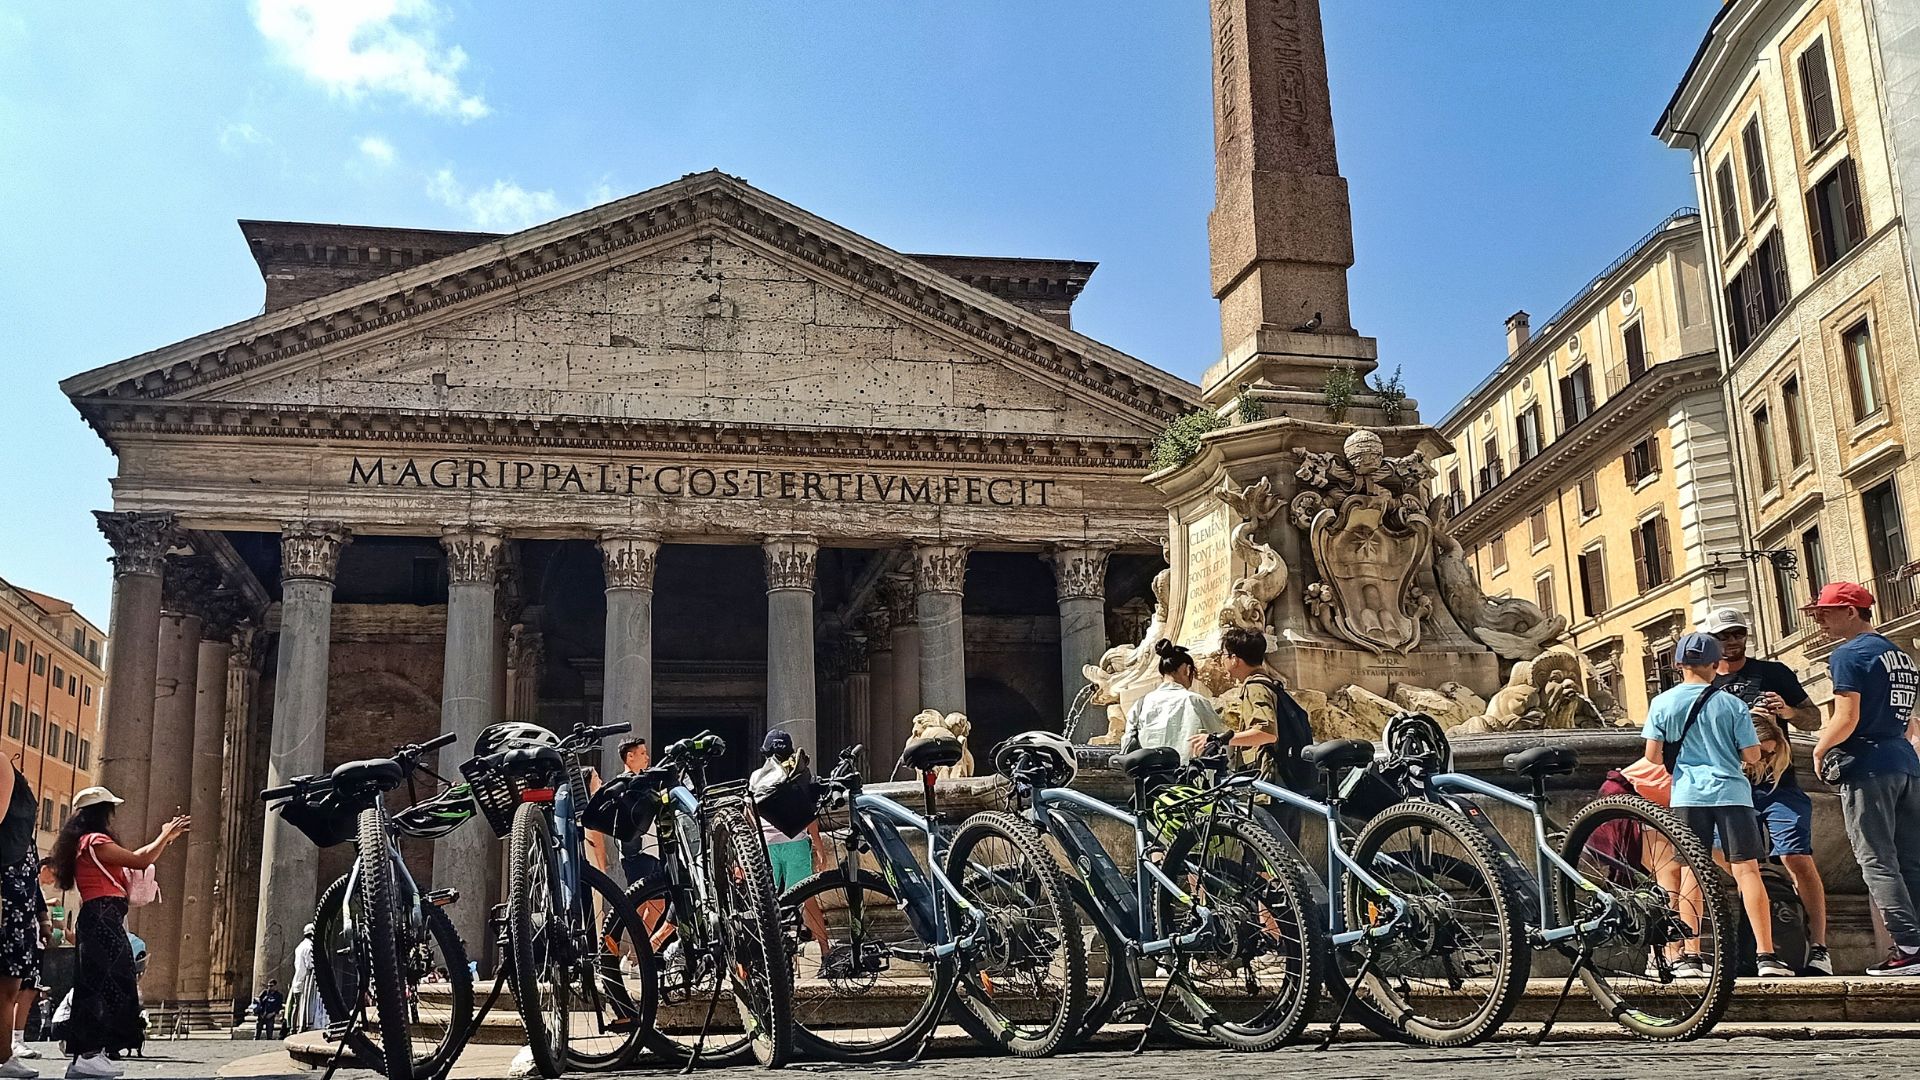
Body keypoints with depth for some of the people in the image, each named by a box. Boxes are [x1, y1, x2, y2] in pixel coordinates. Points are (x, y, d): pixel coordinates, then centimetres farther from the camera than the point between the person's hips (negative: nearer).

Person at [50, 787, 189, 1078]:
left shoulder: (88, 843, 22)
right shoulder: (95, 841, -9)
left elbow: (134, 857, 24)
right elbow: (142, 860, -12)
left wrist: (167, 839, 26)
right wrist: (166, 835, 2)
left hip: (100, 921, 10)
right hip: (104, 919, -10)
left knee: (95, 985, 8)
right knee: (105, 983, -12)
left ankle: (86, 1054, 8)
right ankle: (90, 1054, -15)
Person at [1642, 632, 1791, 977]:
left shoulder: (1662, 703, 1)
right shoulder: (1731, 704, -1)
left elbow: (1653, 755, 0)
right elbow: (1752, 755, -1)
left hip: (1687, 794, 1)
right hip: (1731, 792, -1)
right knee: (1746, 869, 0)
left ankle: (1691, 957, 2)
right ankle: (1766, 955, -3)